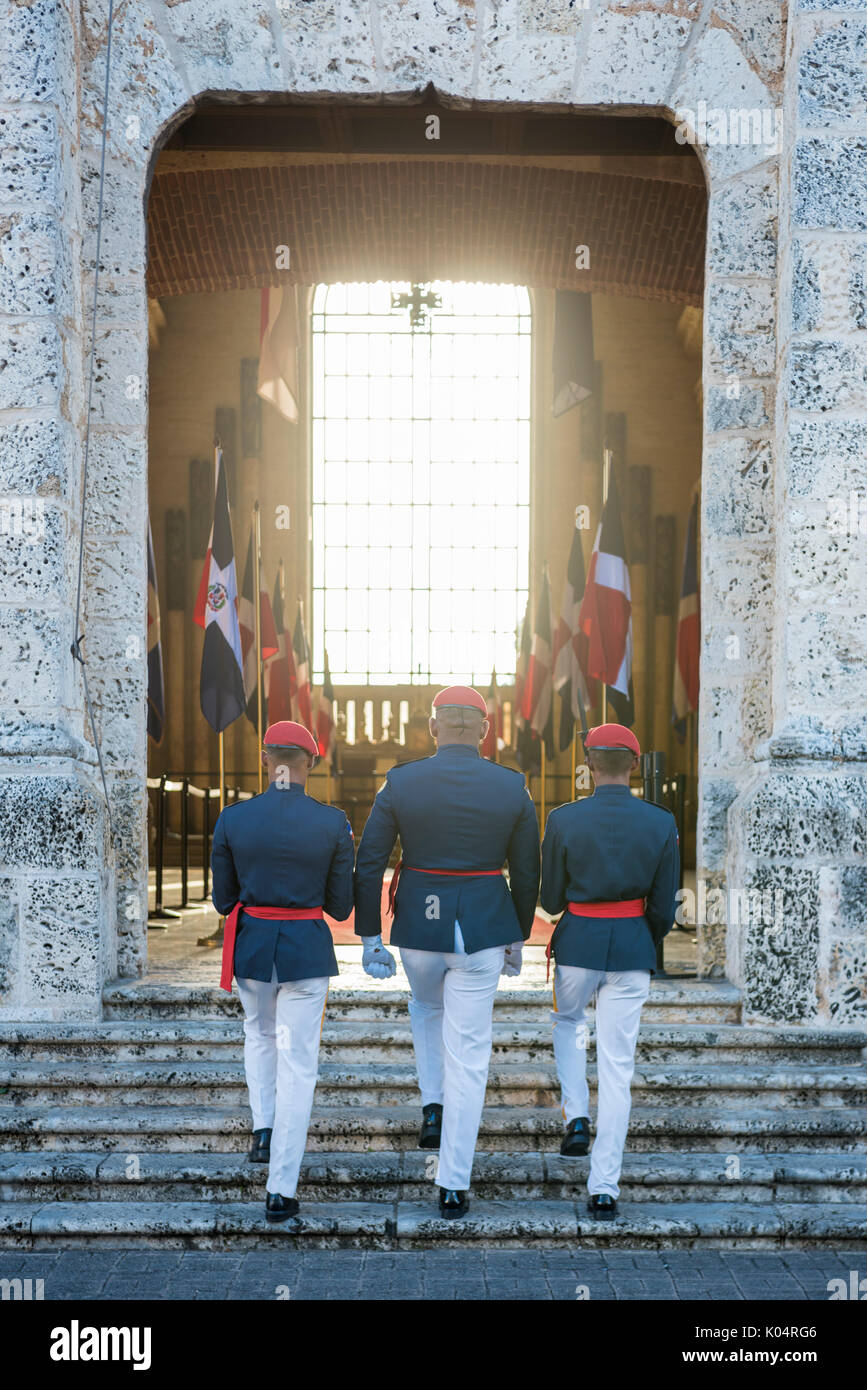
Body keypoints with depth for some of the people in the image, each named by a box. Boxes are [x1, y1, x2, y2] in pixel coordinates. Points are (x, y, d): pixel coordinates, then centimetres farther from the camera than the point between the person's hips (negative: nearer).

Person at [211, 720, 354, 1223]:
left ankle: (264, 1130, 21)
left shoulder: (233, 819, -6)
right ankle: (281, 1191, 5)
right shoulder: (333, 823, -9)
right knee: (297, 1065, 5)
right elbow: (340, 907, -2)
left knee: (260, 1034, 32)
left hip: (251, 946, 2)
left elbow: (223, 900, 3)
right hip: (307, 951, -2)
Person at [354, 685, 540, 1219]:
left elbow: (369, 865, -5)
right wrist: (518, 937, 14)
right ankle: (455, 1185, 10)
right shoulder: (513, 787, -4)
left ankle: (433, 1105, 21)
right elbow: (526, 874, 2)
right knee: (469, 1056, 7)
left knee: (426, 1005, 34)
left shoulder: (400, 782, -6)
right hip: (482, 930, 0)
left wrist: (370, 936, 4)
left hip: (417, 926, 1)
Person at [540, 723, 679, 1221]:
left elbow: (550, 900, 0)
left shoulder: (564, 820, -8)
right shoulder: (662, 823, -4)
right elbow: (664, 908, 1)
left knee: (567, 1021, 31)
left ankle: (576, 1117, 12)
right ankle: (604, 1189, 8)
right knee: (618, 1067, 6)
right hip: (632, 947, 1)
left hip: (577, 942, -1)